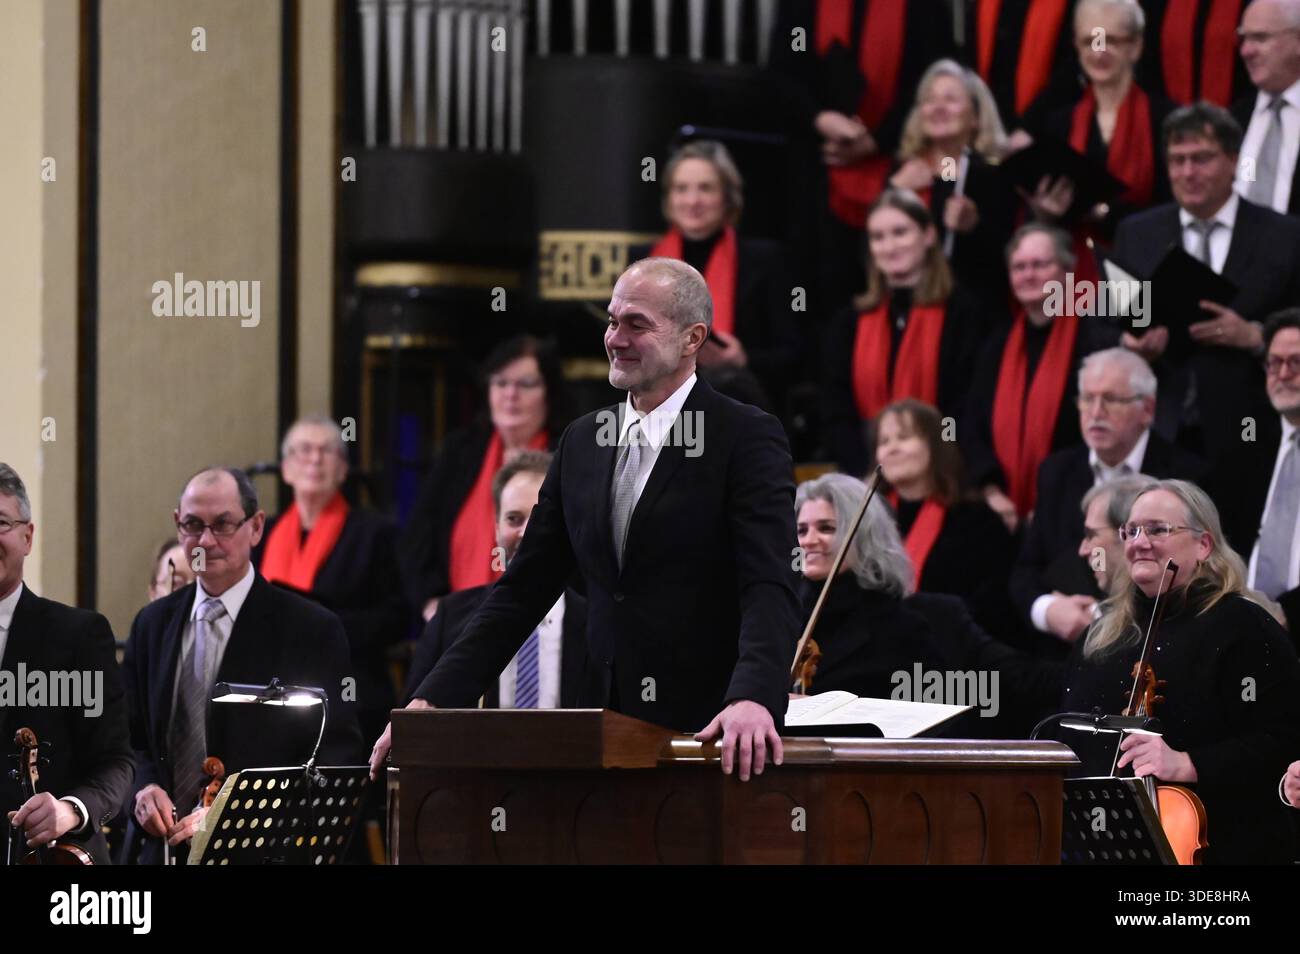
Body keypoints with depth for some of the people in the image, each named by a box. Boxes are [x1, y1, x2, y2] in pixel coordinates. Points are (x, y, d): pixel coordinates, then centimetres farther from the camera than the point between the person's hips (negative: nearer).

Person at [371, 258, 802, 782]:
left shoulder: (747, 438, -5)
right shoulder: (582, 442, 14)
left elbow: (768, 588, -16)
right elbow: (524, 587, 15)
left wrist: (752, 700, -34)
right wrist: (433, 699, 5)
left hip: (709, 731, -5)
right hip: (607, 730, 5)